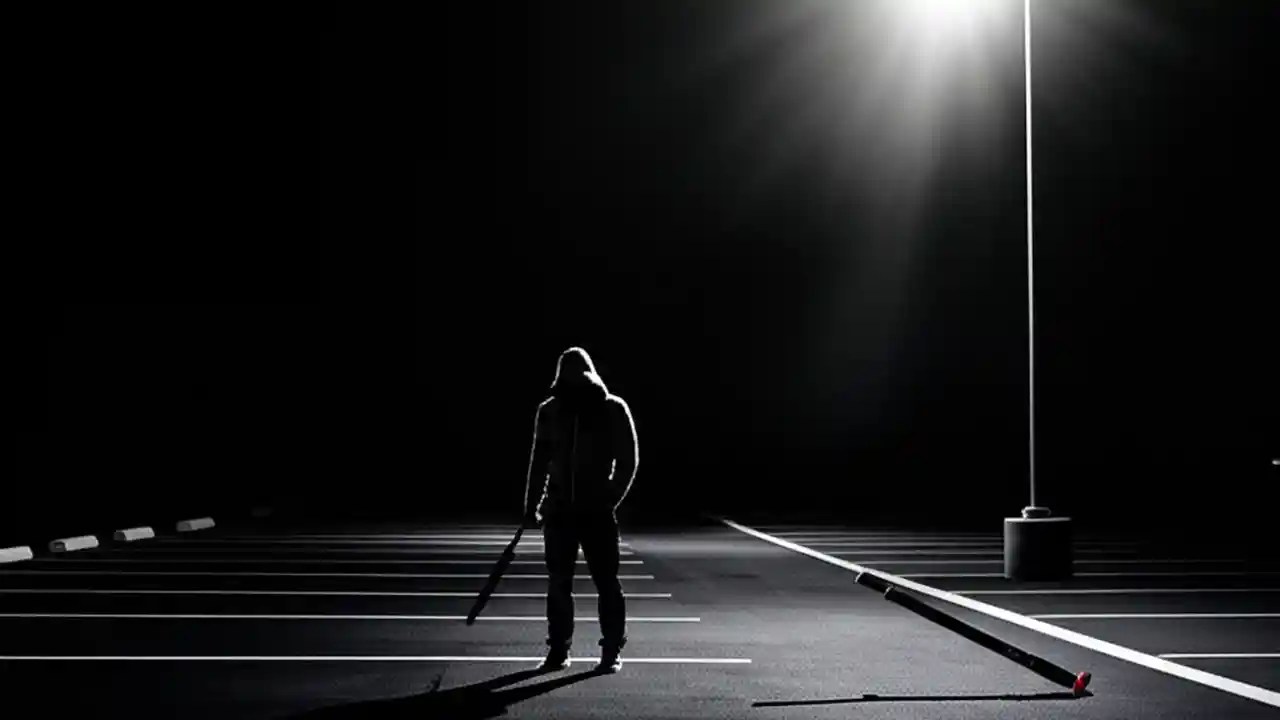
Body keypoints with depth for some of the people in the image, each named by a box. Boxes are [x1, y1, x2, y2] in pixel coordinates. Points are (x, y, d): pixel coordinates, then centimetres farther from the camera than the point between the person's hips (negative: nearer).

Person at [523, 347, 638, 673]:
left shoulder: (613, 409, -2)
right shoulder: (549, 411, 6)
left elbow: (628, 459, -1)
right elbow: (539, 462, 11)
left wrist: (611, 498, -11)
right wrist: (532, 506, 8)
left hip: (597, 510, -3)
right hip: (559, 509, 3)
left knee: (607, 582, -1)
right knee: (558, 583, 5)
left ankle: (612, 651, 8)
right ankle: (558, 650, 13)